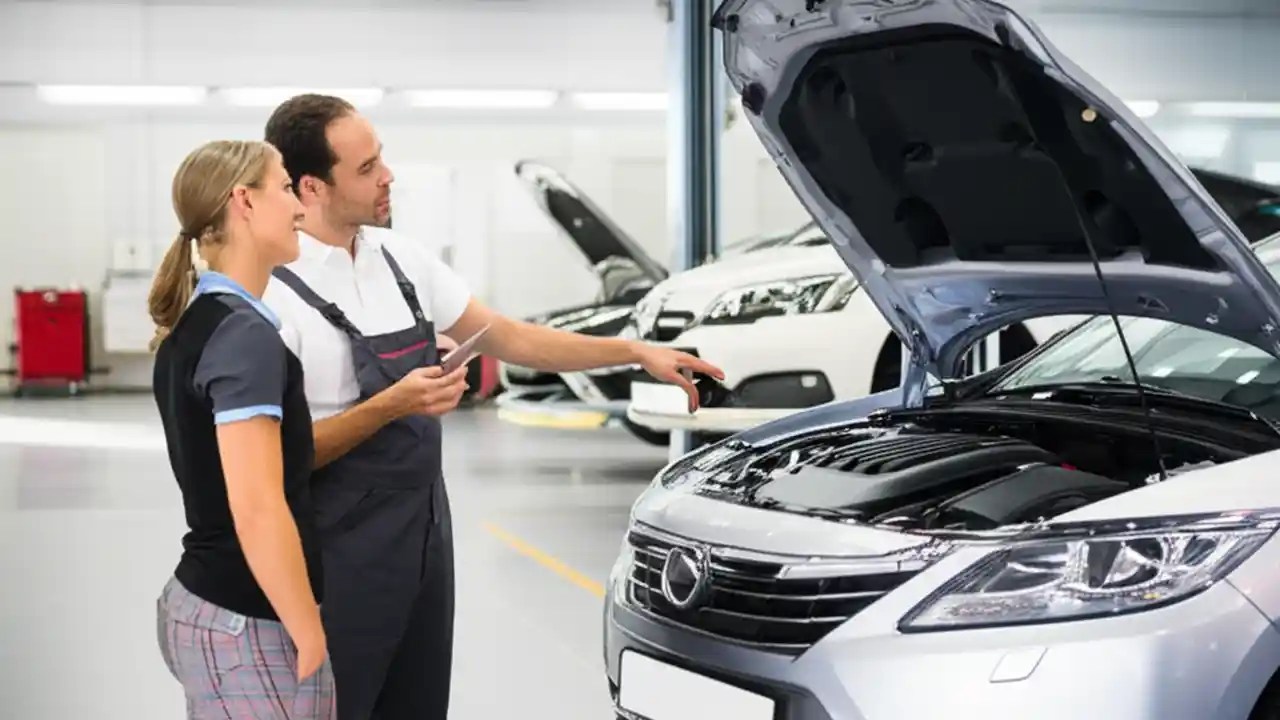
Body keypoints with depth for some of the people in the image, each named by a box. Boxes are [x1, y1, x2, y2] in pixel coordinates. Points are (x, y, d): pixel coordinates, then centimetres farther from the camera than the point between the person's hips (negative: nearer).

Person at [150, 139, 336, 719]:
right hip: (246, 627, -9)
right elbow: (258, 510, -23)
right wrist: (309, 636, -15)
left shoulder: (192, 326, 10)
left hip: (195, 605, 9)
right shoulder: (244, 333, -18)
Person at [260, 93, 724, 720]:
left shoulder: (402, 259, 6)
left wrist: (639, 353, 9)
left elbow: (511, 339, 12)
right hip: (341, 558, -7)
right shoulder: (275, 294, -16)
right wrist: (391, 407, -26)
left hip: (424, 533, 7)